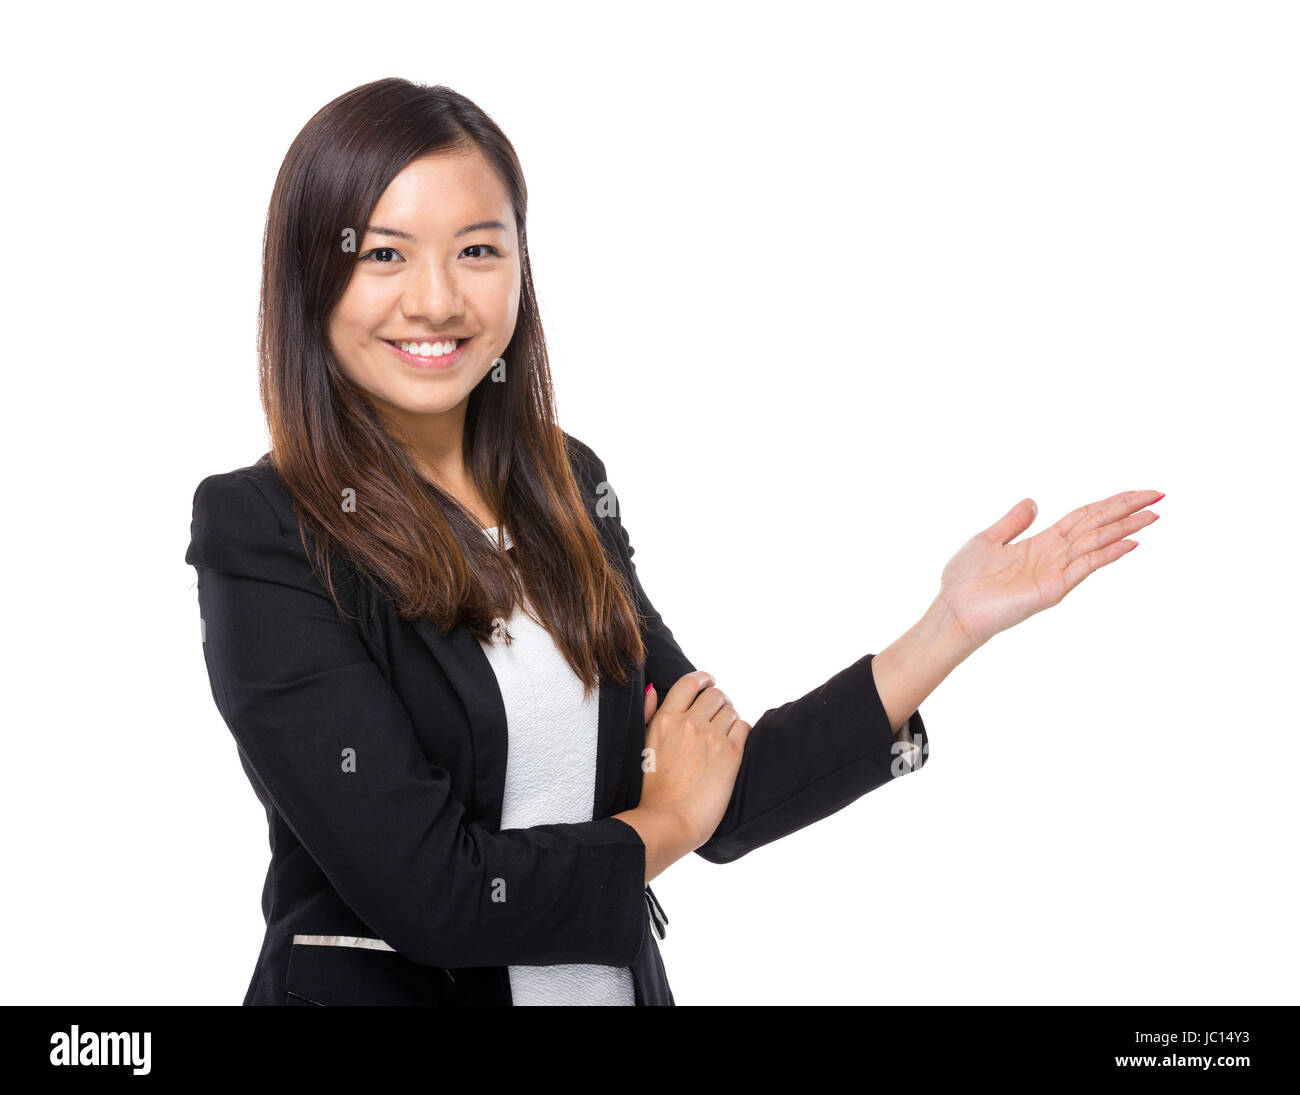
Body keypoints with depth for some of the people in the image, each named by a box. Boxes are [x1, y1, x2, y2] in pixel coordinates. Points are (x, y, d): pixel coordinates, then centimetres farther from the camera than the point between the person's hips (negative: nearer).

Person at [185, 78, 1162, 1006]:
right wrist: (659, 829, -8)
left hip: (619, 981, 6)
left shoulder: (567, 486, 1)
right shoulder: (261, 533, -17)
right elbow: (424, 889, -23)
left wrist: (955, 624, -5)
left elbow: (719, 791, 1)